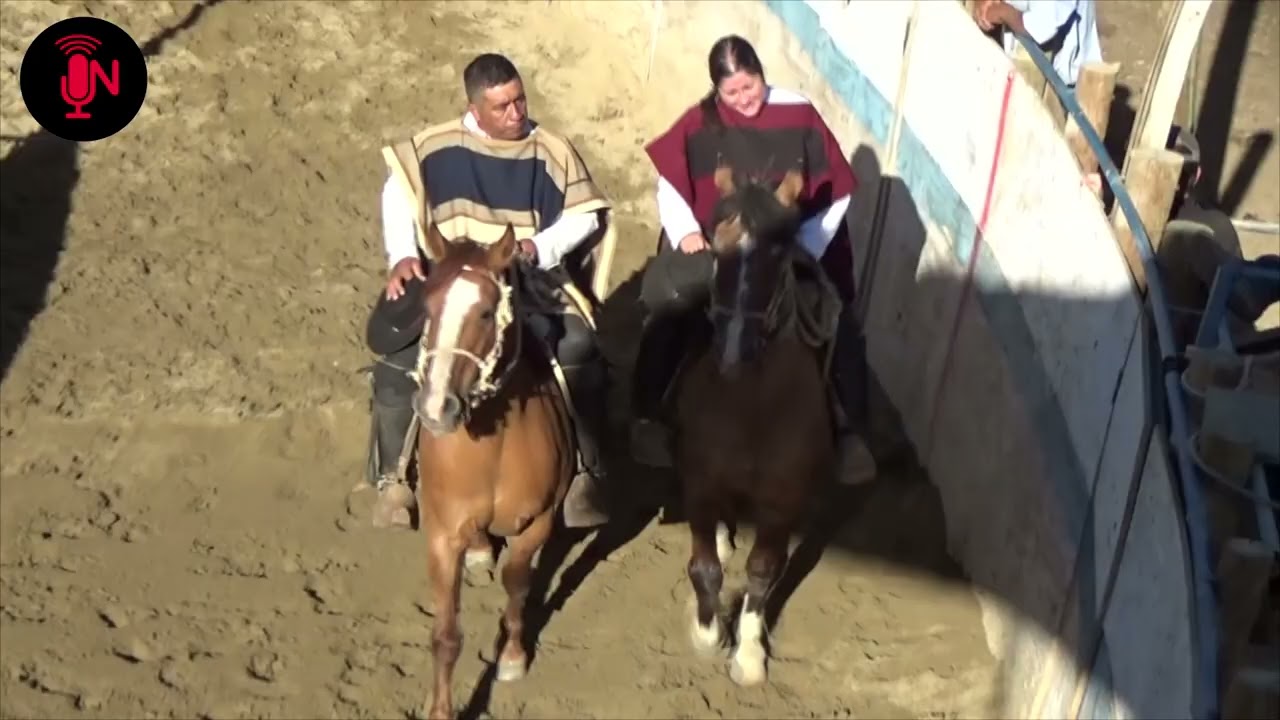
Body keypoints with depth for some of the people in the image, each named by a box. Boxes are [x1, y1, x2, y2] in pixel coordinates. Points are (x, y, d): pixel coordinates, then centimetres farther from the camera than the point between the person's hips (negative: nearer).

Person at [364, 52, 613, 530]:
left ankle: (584, 473, -10)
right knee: (400, 351, -21)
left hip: (534, 280, 0)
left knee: (579, 354, -26)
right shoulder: (438, 146, 1)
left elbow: (584, 215, 4)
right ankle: (393, 477, -3)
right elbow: (398, 192, 8)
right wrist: (402, 256, -6)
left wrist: (540, 248, -13)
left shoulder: (551, 151, 1)